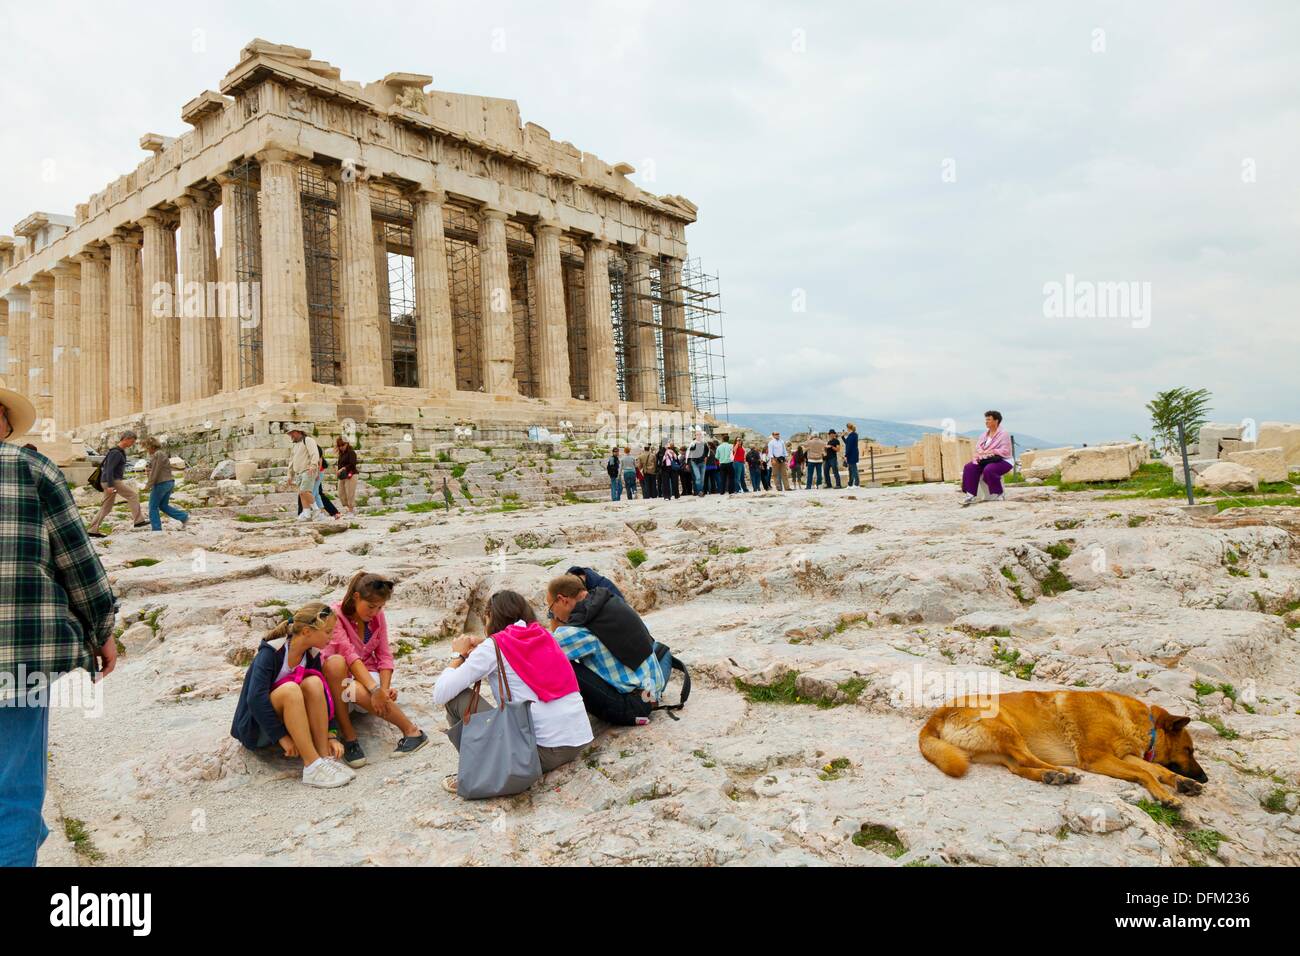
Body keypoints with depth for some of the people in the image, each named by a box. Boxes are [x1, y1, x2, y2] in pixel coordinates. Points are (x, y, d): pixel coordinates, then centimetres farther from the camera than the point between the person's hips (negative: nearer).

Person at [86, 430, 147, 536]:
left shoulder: (120, 451, 17)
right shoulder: (116, 452, -14)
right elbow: (109, 469, -21)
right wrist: (110, 485, -27)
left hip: (109, 482, 10)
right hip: (113, 481, -10)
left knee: (106, 507, 10)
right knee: (133, 495, -9)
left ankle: (92, 530, 11)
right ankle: (138, 521, -11)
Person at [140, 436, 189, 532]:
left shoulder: (157, 455, -14)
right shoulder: (162, 453, 16)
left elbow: (155, 472, -18)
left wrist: (148, 485, -13)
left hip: (161, 483, -10)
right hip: (169, 482, 10)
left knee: (153, 507, 2)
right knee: (163, 506, 16)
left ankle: (157, 529, 4)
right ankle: (184, 517, 8)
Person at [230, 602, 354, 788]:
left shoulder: (312, 655, -4)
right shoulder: (271, 652, -22)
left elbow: (322, 696, -2)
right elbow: (256, 699, -30)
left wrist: (329, 735, -14)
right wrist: (282, 736, -29)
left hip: (291, 721, 5)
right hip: (255, 726, -5)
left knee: (313, 682, -24)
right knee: (289, 689, -35)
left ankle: (325, 757, -26)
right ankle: (312, 766, -38)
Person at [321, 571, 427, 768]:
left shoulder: (377, 616, 1)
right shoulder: (335, 616, -16)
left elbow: (384, 656, -2)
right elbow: (349, 655, -26)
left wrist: (384, 688, -20)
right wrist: (375, 689, -36)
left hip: (368, 675, 2)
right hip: (337, 681, -2)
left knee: (355, 691, -36)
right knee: (335, 661, -37)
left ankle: (411, 731, -27)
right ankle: (348, 736, -31)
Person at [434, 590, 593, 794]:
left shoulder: (495, 646, -3)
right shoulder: (544, 636, 14)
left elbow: (440, 695, -5)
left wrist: (459, 655, 11)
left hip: (544, 751, -7)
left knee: (458, 698, 3)